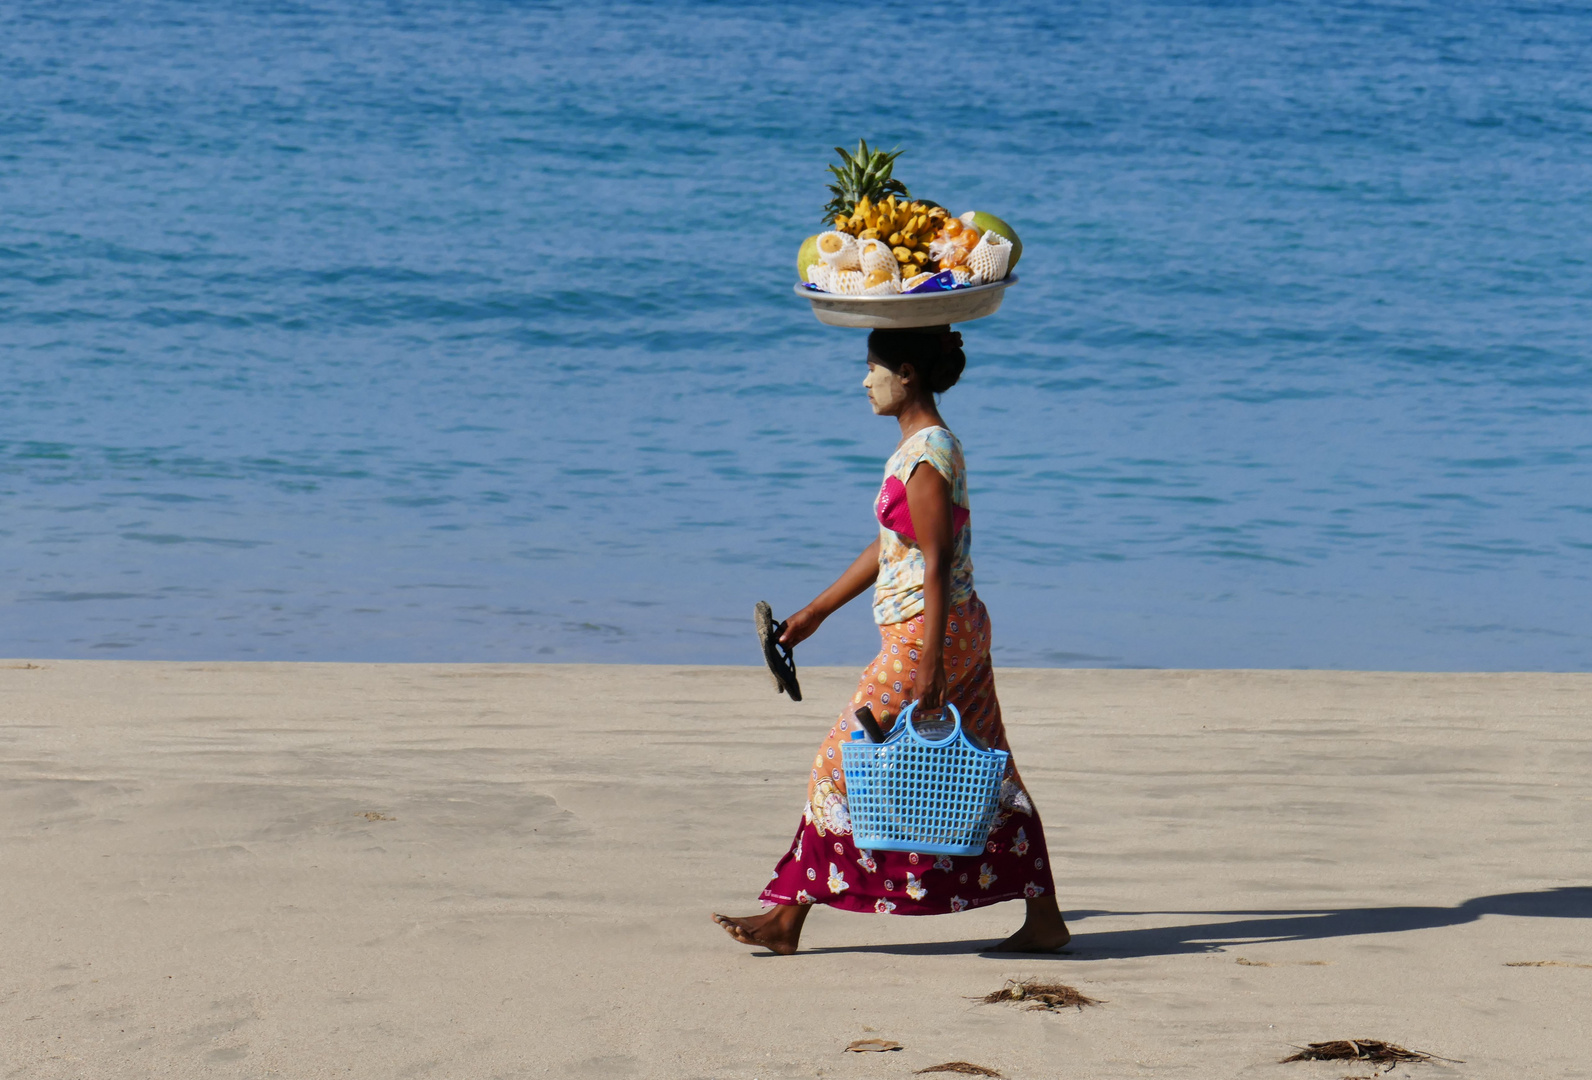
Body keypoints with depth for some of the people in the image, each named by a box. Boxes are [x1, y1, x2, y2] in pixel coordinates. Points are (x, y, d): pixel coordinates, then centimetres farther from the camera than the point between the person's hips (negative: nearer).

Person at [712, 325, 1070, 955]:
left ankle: (788, 918, 0)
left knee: (845, 762, -5)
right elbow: (888, 549, 22)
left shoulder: (928, 455, -16)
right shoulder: (919, 446, 15)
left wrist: (930, 661, -23)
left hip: (927, 632, -10)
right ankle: (1043, 919, 13)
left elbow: (936, 565, -20)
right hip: (959, 630, 10)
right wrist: (815, 612, 25)